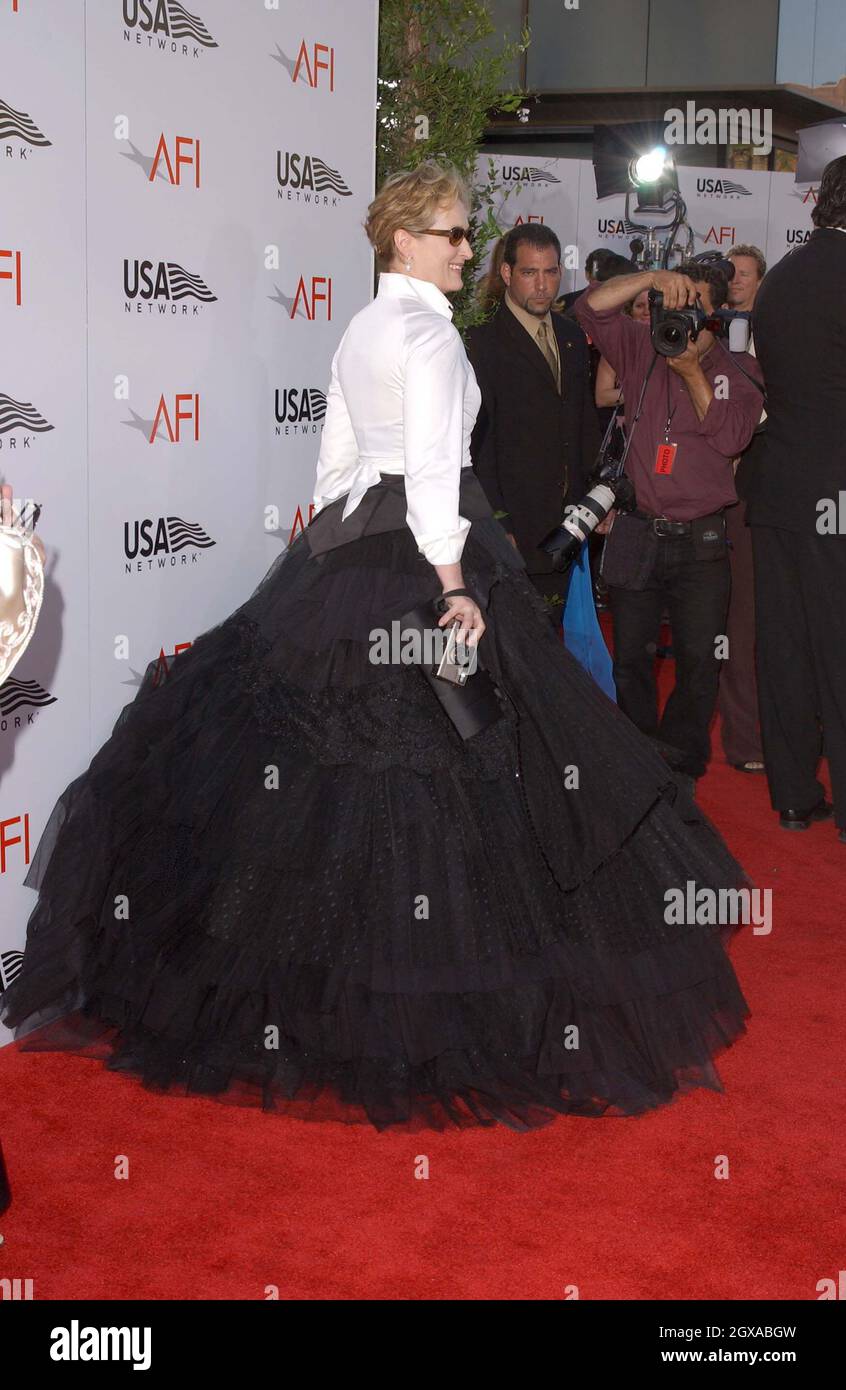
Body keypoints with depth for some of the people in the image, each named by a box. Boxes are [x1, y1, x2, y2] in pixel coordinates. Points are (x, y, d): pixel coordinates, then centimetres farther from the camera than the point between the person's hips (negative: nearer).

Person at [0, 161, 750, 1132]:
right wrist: (453, 584, -22)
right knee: (429, 769, -5)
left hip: (350, 544, 10)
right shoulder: (428, 328, -12)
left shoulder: (359, 331, 16)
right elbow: (432, 465, -20)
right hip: (418, 556, -10)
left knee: (313, 749, 11)